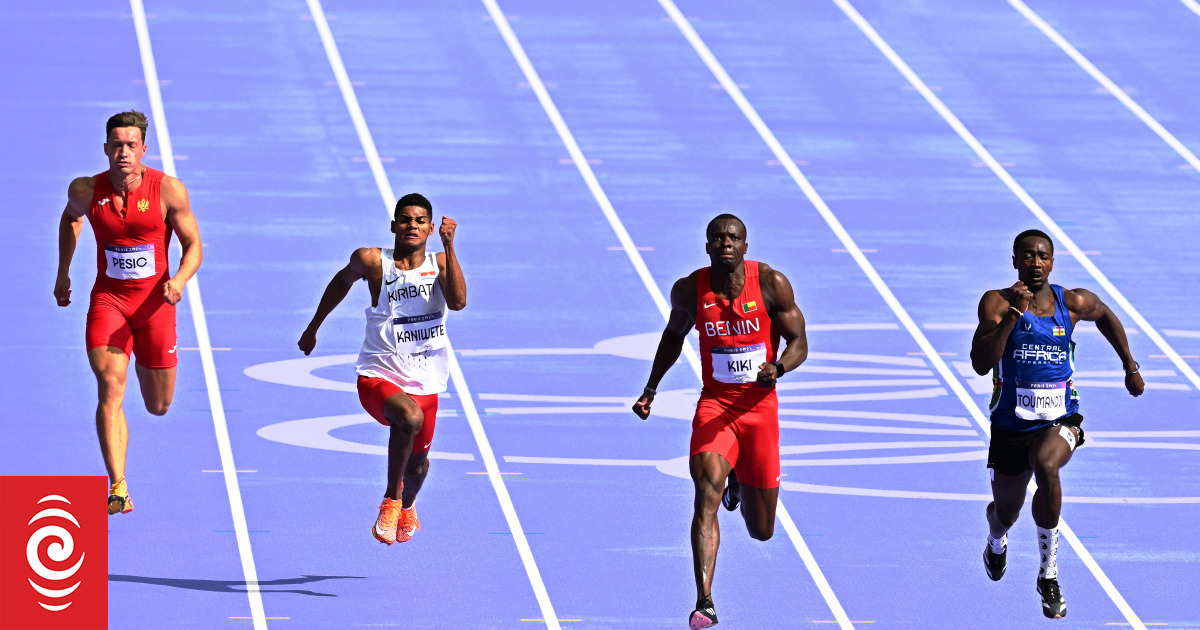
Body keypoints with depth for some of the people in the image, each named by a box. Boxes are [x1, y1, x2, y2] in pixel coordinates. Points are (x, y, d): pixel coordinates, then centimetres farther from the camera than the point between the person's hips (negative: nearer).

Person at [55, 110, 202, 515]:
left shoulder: (168, 190, -12)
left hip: (154, 300, 0)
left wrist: (179, 280, -25)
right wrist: (63, 273, 23)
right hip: (108, 299, 0)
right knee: (110, 387, -19)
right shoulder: (86, 191, -6)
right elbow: (70, 218, 18)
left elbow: (193, 246, -5)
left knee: (159, 406, 11)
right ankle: (118, 489, -23)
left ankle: (147, 369, 51)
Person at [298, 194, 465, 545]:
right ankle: (391, 499, -17)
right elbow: (343, 280, 16)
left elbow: (458, 301, -20)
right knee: (409, 417, -36)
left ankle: (407, 505, 56)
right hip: (378, 377, -4)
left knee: (418, 461, 19)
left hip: (425, 384, 4)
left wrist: (449, 246, -25)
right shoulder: (373, 261, -6)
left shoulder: (440, 264, -2)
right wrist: (313, 328, 24)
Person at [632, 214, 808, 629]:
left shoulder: (771, 283, -8)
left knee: (761, 531, 10)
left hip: (759, 407, 0)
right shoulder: (690, 290, -3)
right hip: (714, 404, 0)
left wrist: (777, 367, -27)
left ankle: (740, 482, 48)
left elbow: (799, 343, -5)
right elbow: (673, 334, 18)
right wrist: (651, 389, 13)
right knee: (707, 492, -27)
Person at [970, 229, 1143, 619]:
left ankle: (1049, 573, -22)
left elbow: (1106, 317, 21)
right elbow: (981, 364, -24)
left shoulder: (1074, 303, -4)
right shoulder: (998, 304, -11)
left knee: (1046, 466, -36)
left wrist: (1130, 367, 25)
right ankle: (996, 542, 61)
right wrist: (1013, 314, -31)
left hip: (1060, 422, -1)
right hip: (1011, 424, 1)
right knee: (1006, 514, 18)